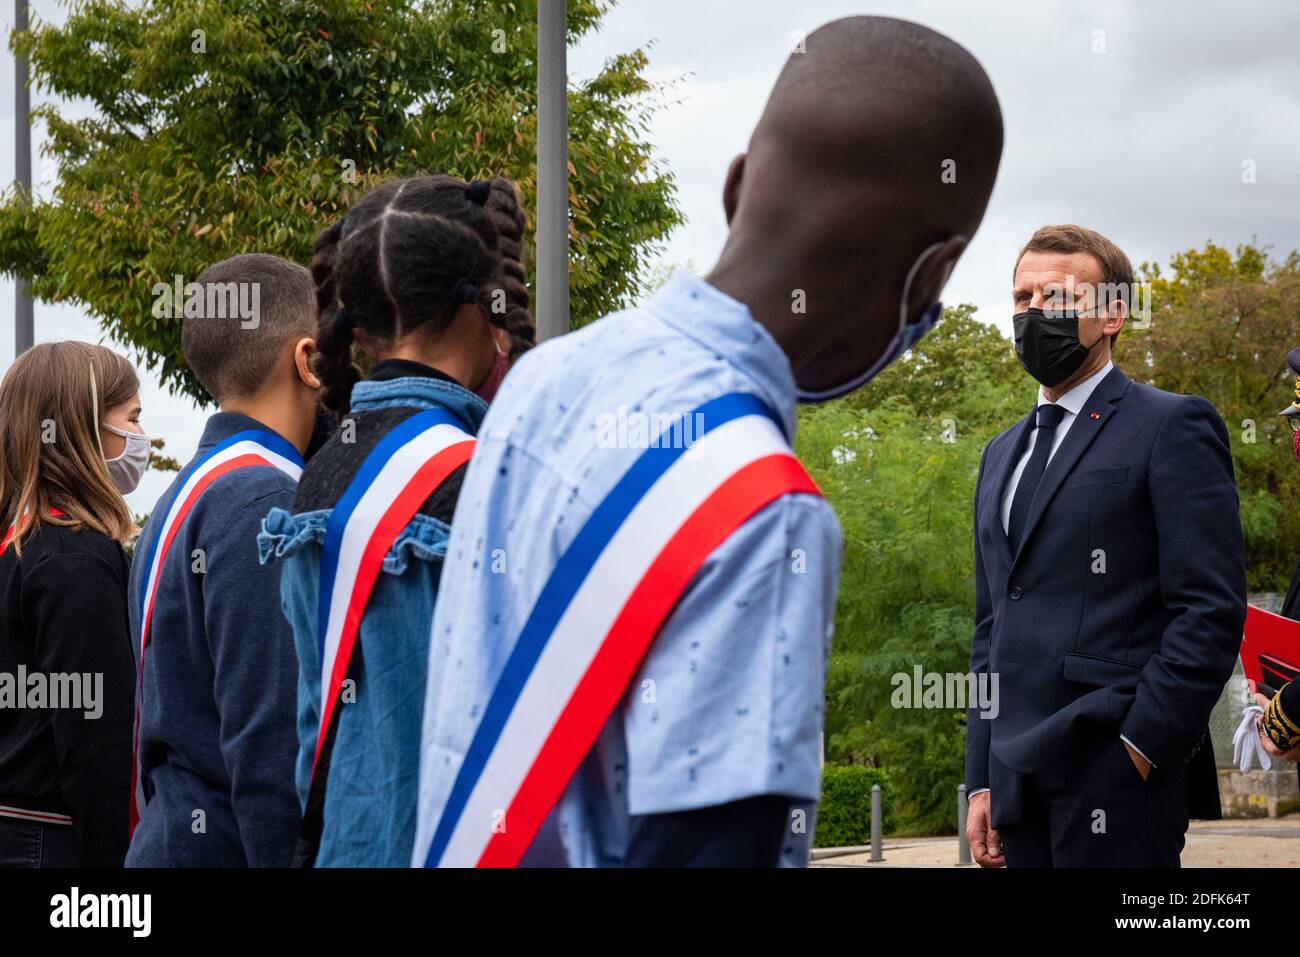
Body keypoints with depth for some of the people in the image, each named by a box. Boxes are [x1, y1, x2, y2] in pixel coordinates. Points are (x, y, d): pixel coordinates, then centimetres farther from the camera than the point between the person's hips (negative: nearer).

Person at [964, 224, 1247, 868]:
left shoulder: (1171, 427, -1)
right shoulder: (1002, 455, 23)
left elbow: (1211, 611, -9)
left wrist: (1139, 749, -15)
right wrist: (983, 780, 15)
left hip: (1118, 774, -7)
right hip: (1021, 781, 7)